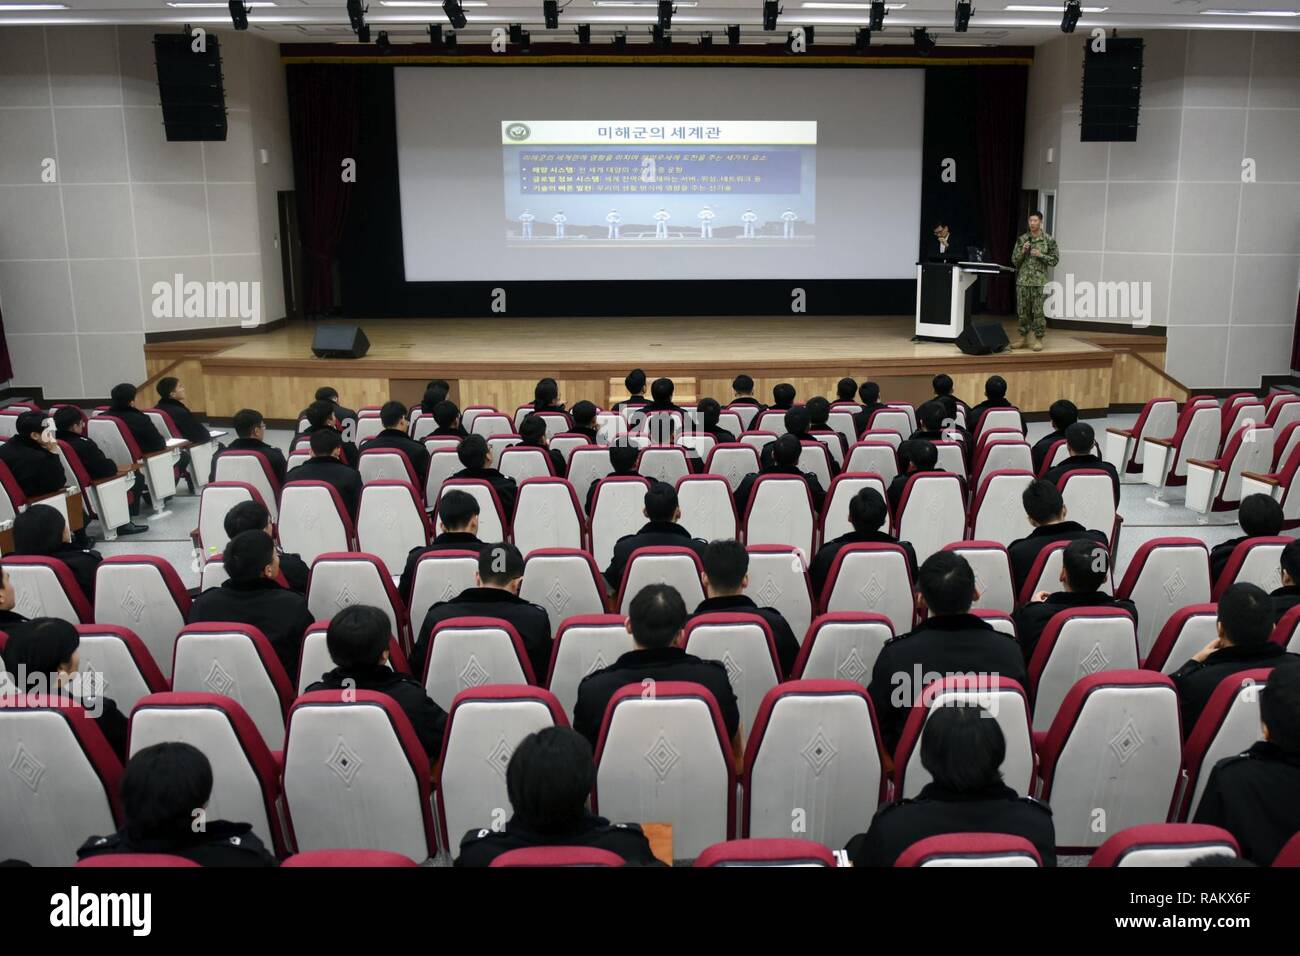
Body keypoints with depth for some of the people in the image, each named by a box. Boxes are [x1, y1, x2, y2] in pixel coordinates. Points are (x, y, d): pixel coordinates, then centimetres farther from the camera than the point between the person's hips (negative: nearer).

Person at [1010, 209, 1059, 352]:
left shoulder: (1049, 240, 0)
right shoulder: (1022, 239, 7)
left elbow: (1055, 260, 1)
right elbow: (1014, 260, 8)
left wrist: (1040, 255, -13)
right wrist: (1022, 251, -10)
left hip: (1040, 281, -3)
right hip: (1023, 280, 3)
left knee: (1039, 312, -2)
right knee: (1022, 311, 6)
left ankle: (1038, 340, 5)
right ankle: (1023, 339, 15)